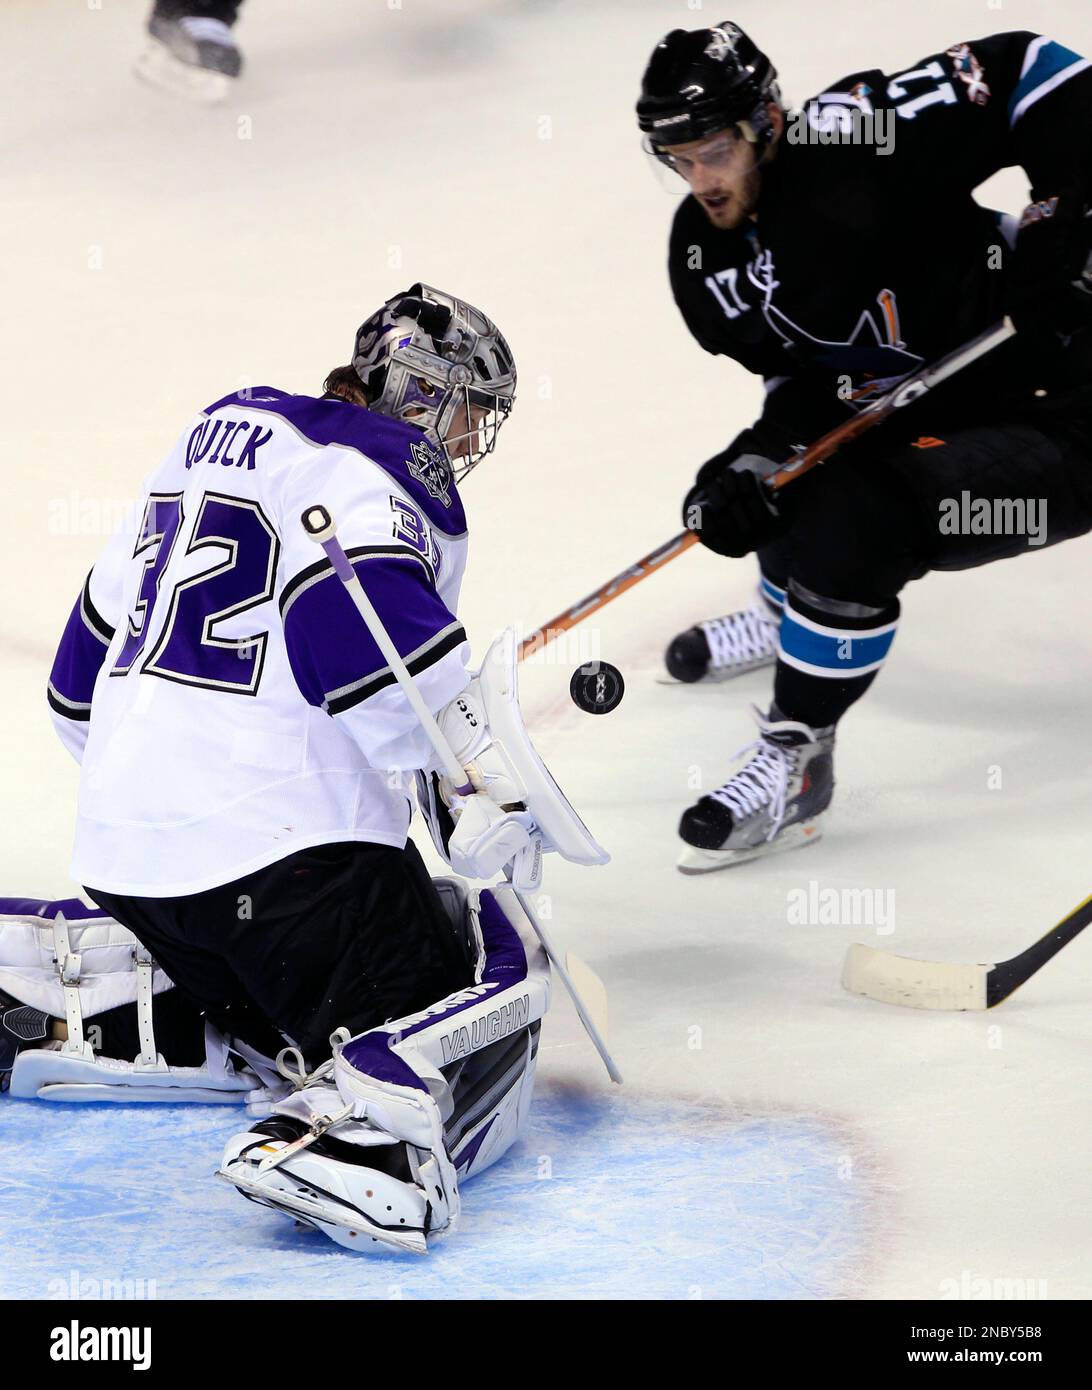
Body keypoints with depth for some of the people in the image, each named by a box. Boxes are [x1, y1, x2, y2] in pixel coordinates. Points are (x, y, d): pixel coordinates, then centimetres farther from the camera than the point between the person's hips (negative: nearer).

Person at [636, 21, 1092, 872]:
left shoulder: (854, 144, -23)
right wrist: (752, 466, -10)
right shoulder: (705, 262, 1)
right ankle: (790, 617, 49)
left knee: (851, 519, -24)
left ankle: (796, 764, -9)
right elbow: (800, 380, 8)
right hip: (927, 416, 9)